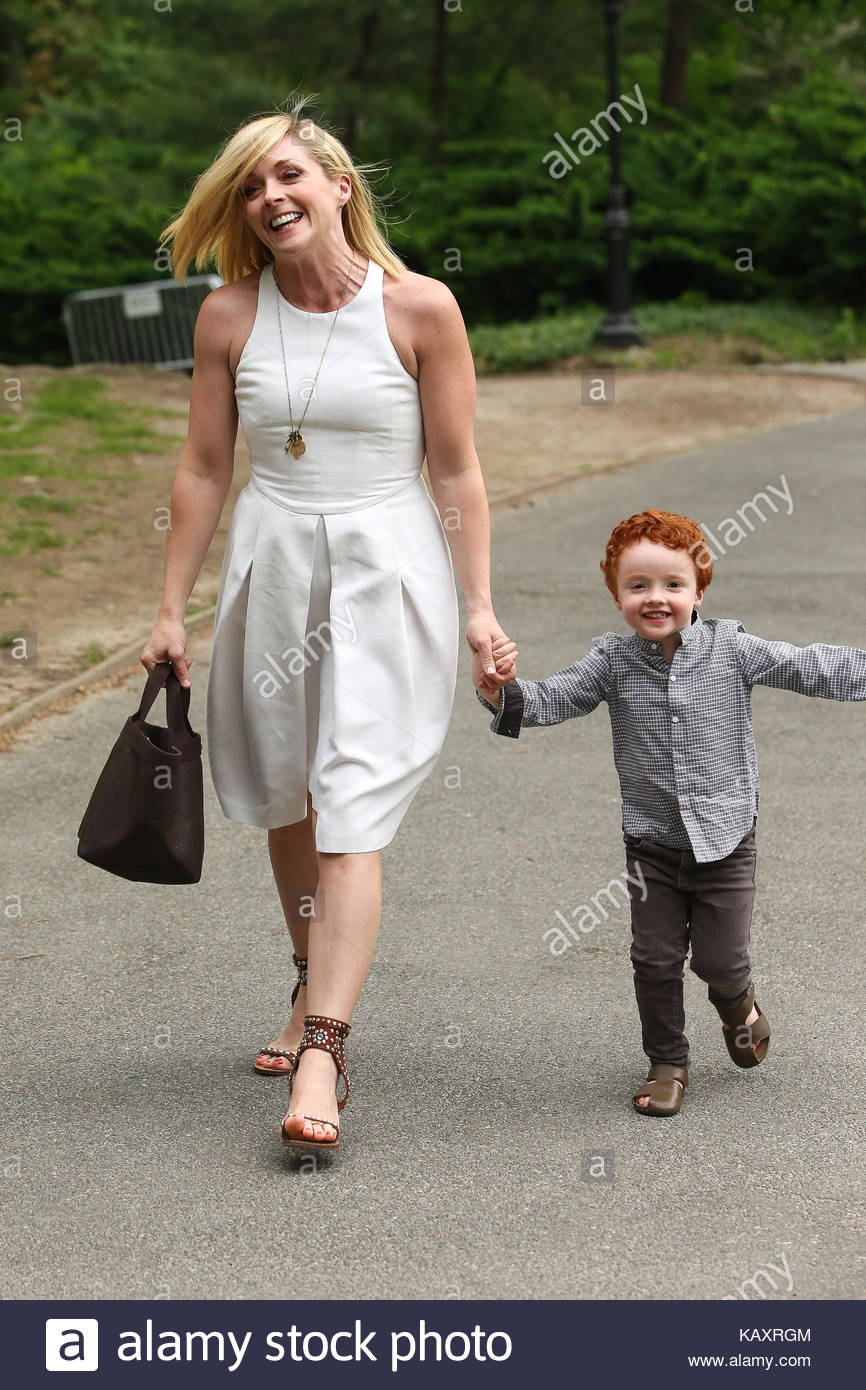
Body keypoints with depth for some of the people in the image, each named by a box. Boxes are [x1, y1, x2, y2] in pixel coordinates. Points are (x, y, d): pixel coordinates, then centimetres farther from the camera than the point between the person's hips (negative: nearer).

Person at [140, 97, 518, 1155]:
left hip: (385, 569, -4)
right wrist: (171, 611, 7)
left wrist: (479, 608, -6)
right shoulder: (229, 315, 1)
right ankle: (314, 993, 34)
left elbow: (457, 472, -3)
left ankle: (322, 1055, -15)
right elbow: (204, 469, 6)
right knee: (285, 798, 13)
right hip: (270, 566, 4)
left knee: (351, 809, -11)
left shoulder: (420, 308, -7)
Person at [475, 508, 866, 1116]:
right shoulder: (614, 661, -6)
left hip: (725, 838, -1)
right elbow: (555, 698, -11)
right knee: (656, 960, 5)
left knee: (720, 959, 4)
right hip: (653, 843, 1)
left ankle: (738, 1005, 39)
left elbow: (812, 669, -5)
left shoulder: (732, 649, -8)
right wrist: (505, 694, -31)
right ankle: (668, 1064, 24)